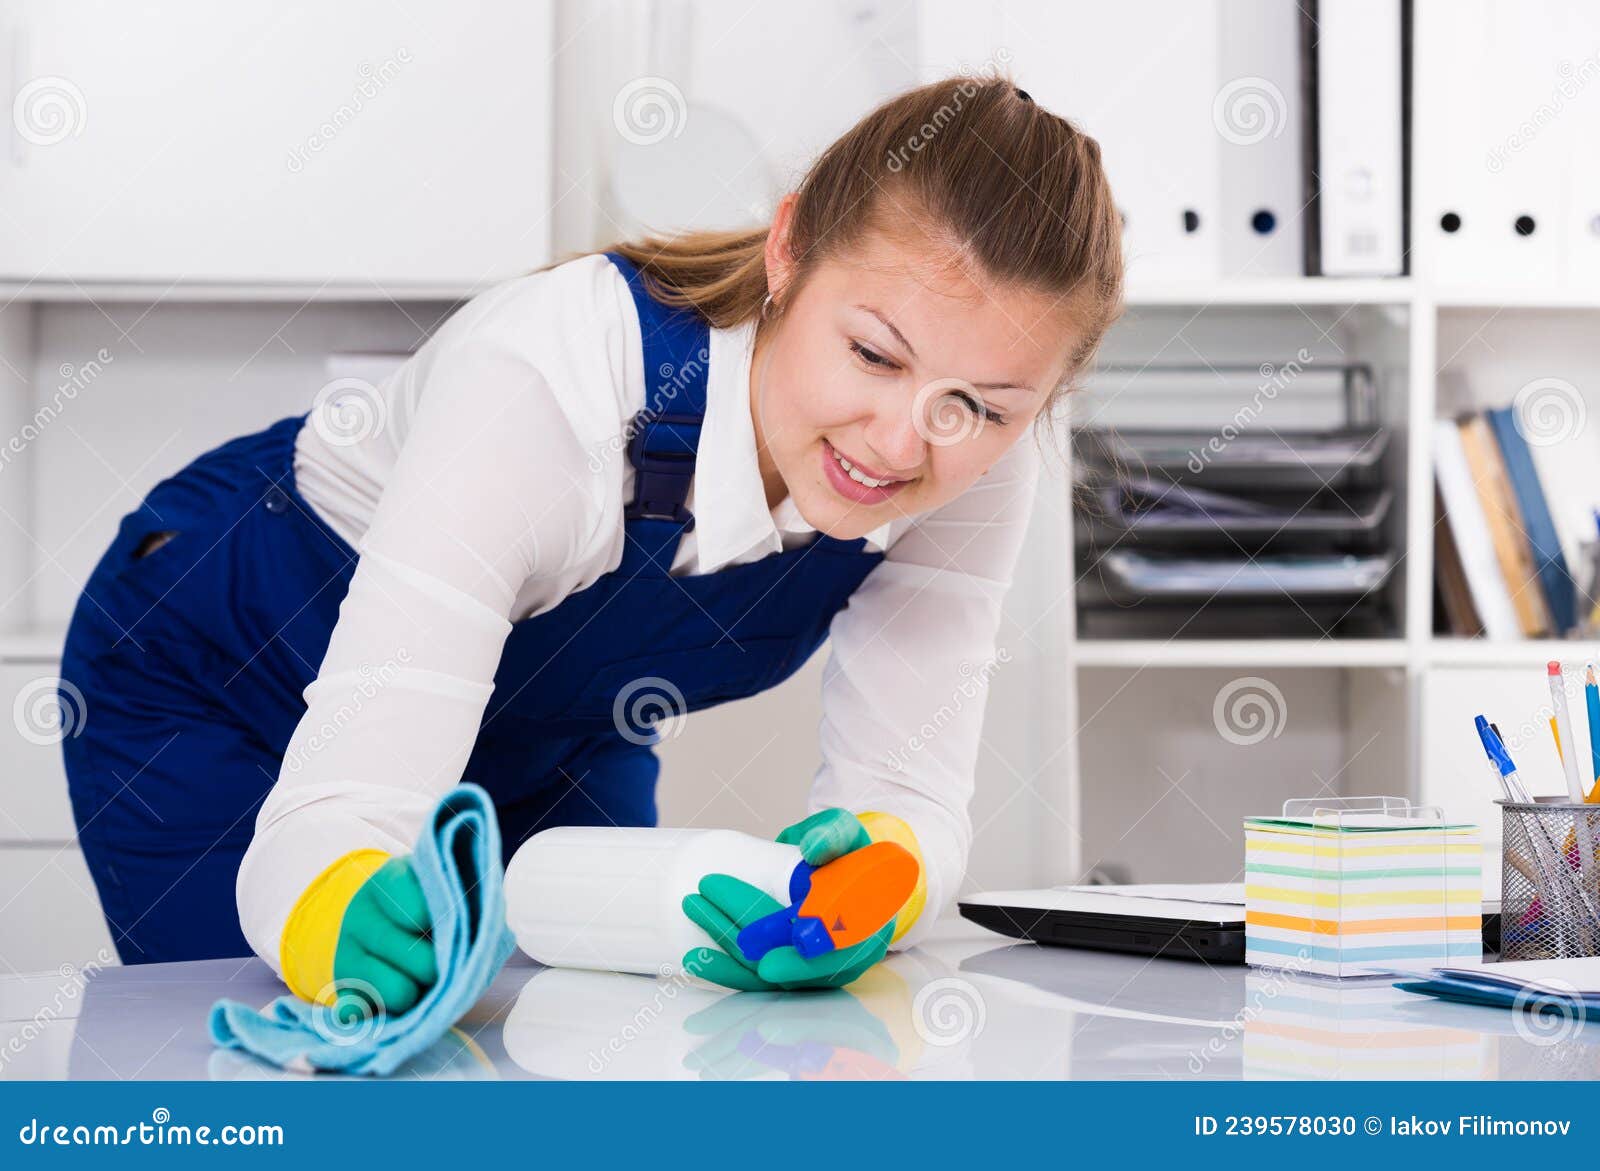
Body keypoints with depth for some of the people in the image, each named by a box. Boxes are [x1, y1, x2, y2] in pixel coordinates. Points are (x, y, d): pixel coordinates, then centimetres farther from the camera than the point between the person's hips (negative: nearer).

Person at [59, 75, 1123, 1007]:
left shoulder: (981, 456, -25)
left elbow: (905, 788, -24)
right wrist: (349, 920, -69)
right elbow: (332, 813, -45)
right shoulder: (549, 382, -41)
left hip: (542, 734, 4)